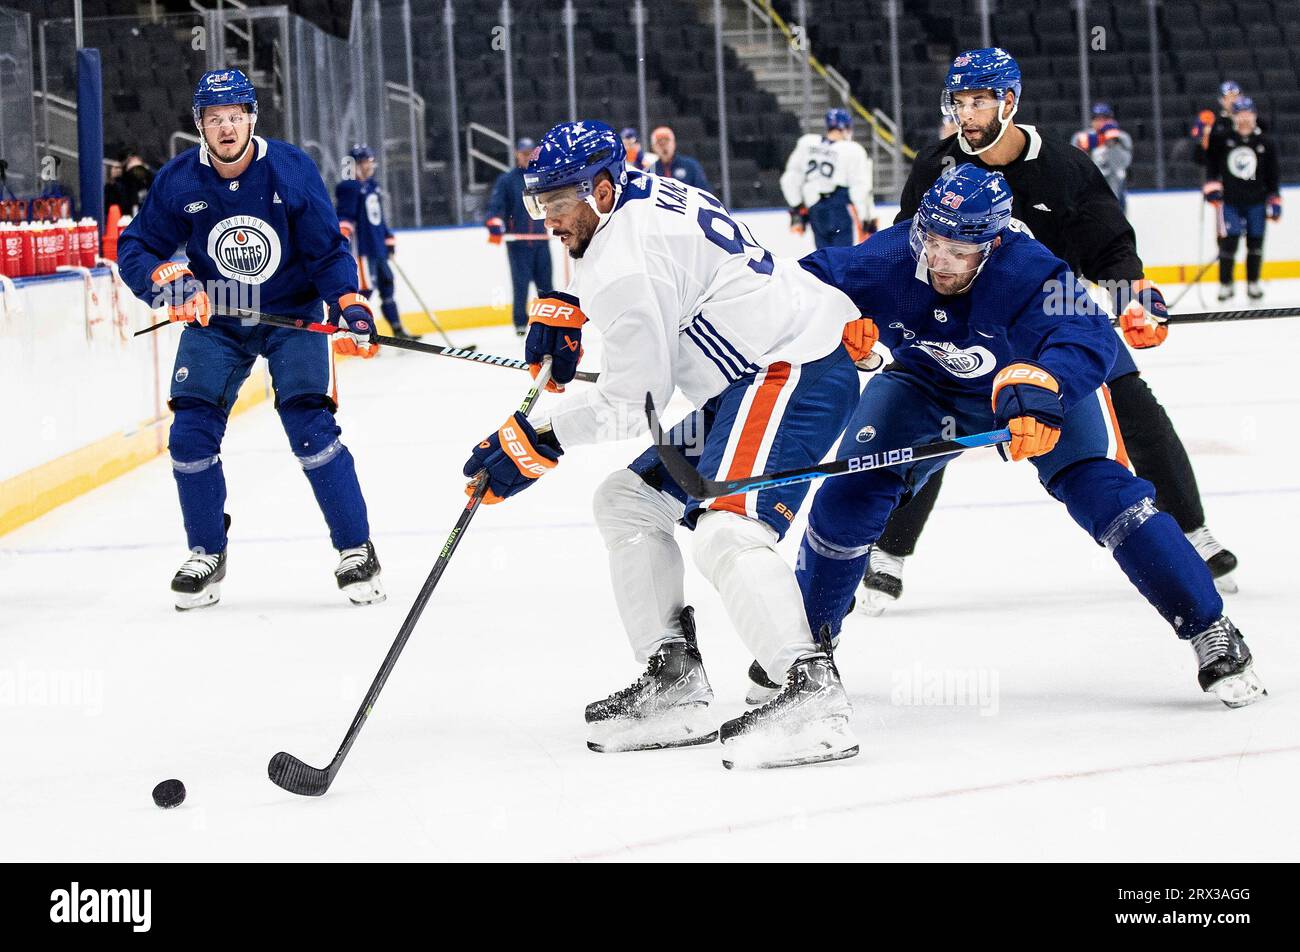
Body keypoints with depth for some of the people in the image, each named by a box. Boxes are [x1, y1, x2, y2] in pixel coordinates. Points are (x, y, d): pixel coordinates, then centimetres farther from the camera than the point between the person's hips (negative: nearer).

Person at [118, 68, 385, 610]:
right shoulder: (178, 180, -11)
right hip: (214, 319, 2)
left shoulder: (291, 169, -15)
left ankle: (356, 550, -4)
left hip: (293, 315, -2)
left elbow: (327, 250, -8)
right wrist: (168, 281, -26)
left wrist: (350, 306, -22)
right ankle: (207, 555, 11)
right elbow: (135, 249, -6)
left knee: (310, 427, -15)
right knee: (191, 433, -7)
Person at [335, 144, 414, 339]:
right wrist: (342, 238, -29)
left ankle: (398, 330, 21)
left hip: (378, 247, 9)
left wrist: (389, 238, 26)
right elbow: (343, 216, -19)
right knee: (365, 287, -12)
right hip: (361, 248, -9)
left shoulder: (373, 185, 17)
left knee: (386, 284, 13)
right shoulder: (349, 187, -10)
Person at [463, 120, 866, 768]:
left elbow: (630, 403, -16)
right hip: (749, 383, 12)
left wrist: (535, 442, -9)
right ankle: (675, 687, 13)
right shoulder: (643, 197, 12)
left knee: (726, 529, -31)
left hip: (797, 368, -12)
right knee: (627, 502, 16)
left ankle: (812, 696, -42)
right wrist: (564, 310, 23)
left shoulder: (630, 261, -18)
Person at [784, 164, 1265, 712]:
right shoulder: (889, 259, -26)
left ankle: (1210, 632, -14)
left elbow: (1087, 338, -50)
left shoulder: (1028, 271, -36)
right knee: (850, 493, -12)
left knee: (1100, 491, -22)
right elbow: (814, 280, -11)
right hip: (927, 386, 3)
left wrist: (1040, 385, -68)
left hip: (1041, 384, -3)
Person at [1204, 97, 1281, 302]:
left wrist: (1274, 201, 1)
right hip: (1229, 201, -1)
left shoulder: (1266, 142, 2)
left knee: (1255, 243, 5)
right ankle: (1225, 284, 6)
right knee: (1228, 242, -7)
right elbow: (1211, 162, 9)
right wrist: (1212, 185, -2)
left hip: (1256, 202, 1)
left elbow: (1272, 175, 4)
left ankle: (1253, 283, 18)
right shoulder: (1222, 139, 0)